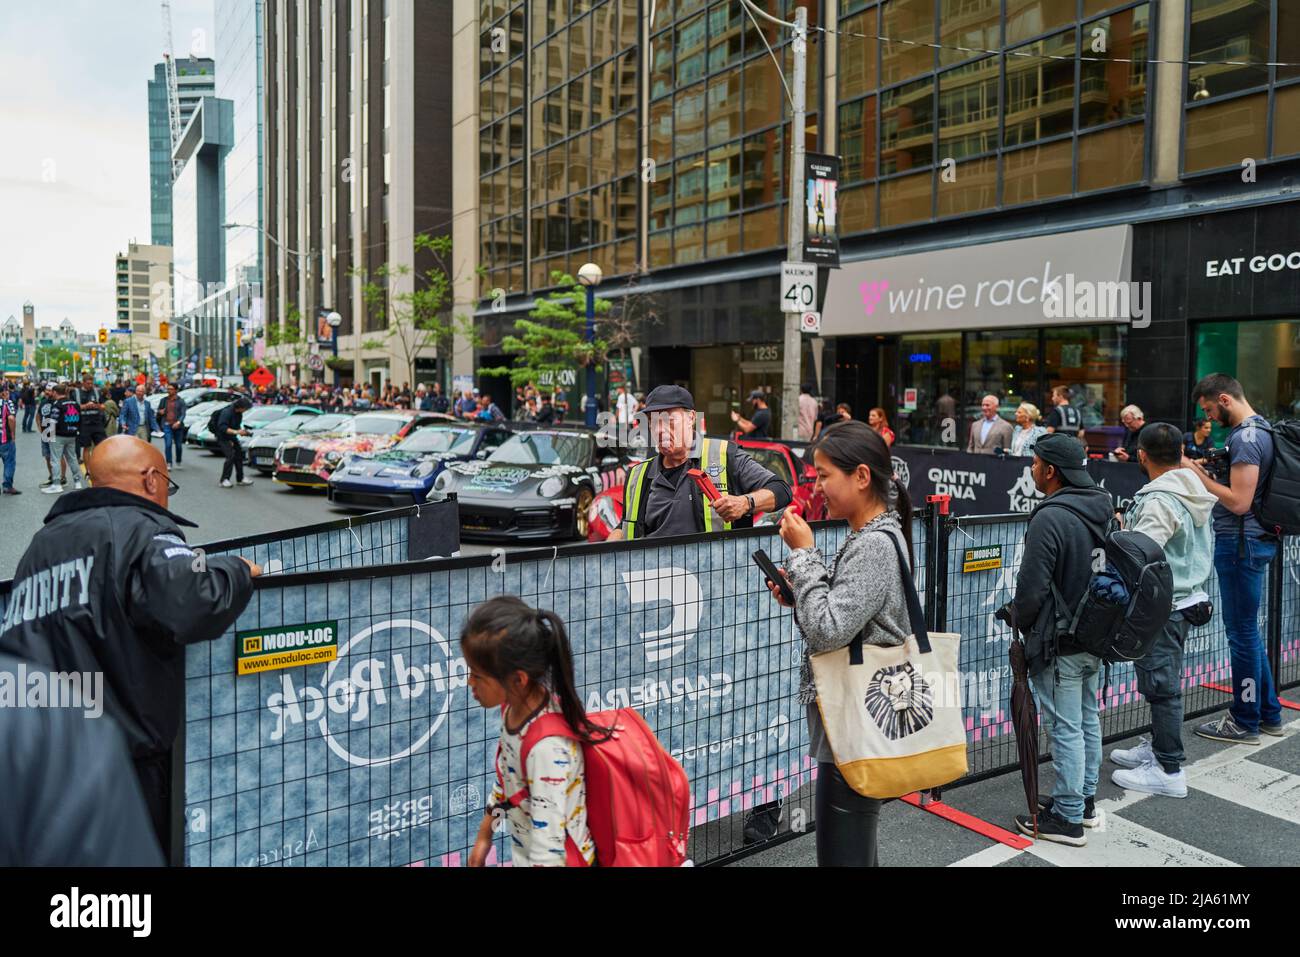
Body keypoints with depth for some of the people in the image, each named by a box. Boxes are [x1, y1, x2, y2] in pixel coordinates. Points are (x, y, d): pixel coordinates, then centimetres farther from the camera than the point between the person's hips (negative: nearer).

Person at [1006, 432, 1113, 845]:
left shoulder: (1050, 518, -24)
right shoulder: (1104, 509, 6)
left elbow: (1031, 587, -22)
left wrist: (1020, 624, -3)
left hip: (1059, 644, -9)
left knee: (1065, 729, 0)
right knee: (1088, 720, 19)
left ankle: (1068, 818, 9)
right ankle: (1085, 800, 33)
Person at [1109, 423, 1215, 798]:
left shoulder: (1159, 501, -23)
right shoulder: (1195, 496, 8)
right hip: (1185, 599, 10)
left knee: (1161, 684, -2)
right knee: (1163, 682, 20)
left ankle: (1168, 770, 7)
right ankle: (1156, 747, 34)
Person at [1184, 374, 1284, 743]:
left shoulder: (1245, 437, -18)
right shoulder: (1261, 429, 14)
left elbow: (1239, 502, -23)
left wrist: (1198, 475, -16)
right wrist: (1208, 472, 8)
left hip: (1241, 543, -10)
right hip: (1255, 540, 10)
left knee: (1242, 633, -1)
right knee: (1248, 630, 18)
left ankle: (1245, 723, 10)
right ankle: (1268, 712, 29)